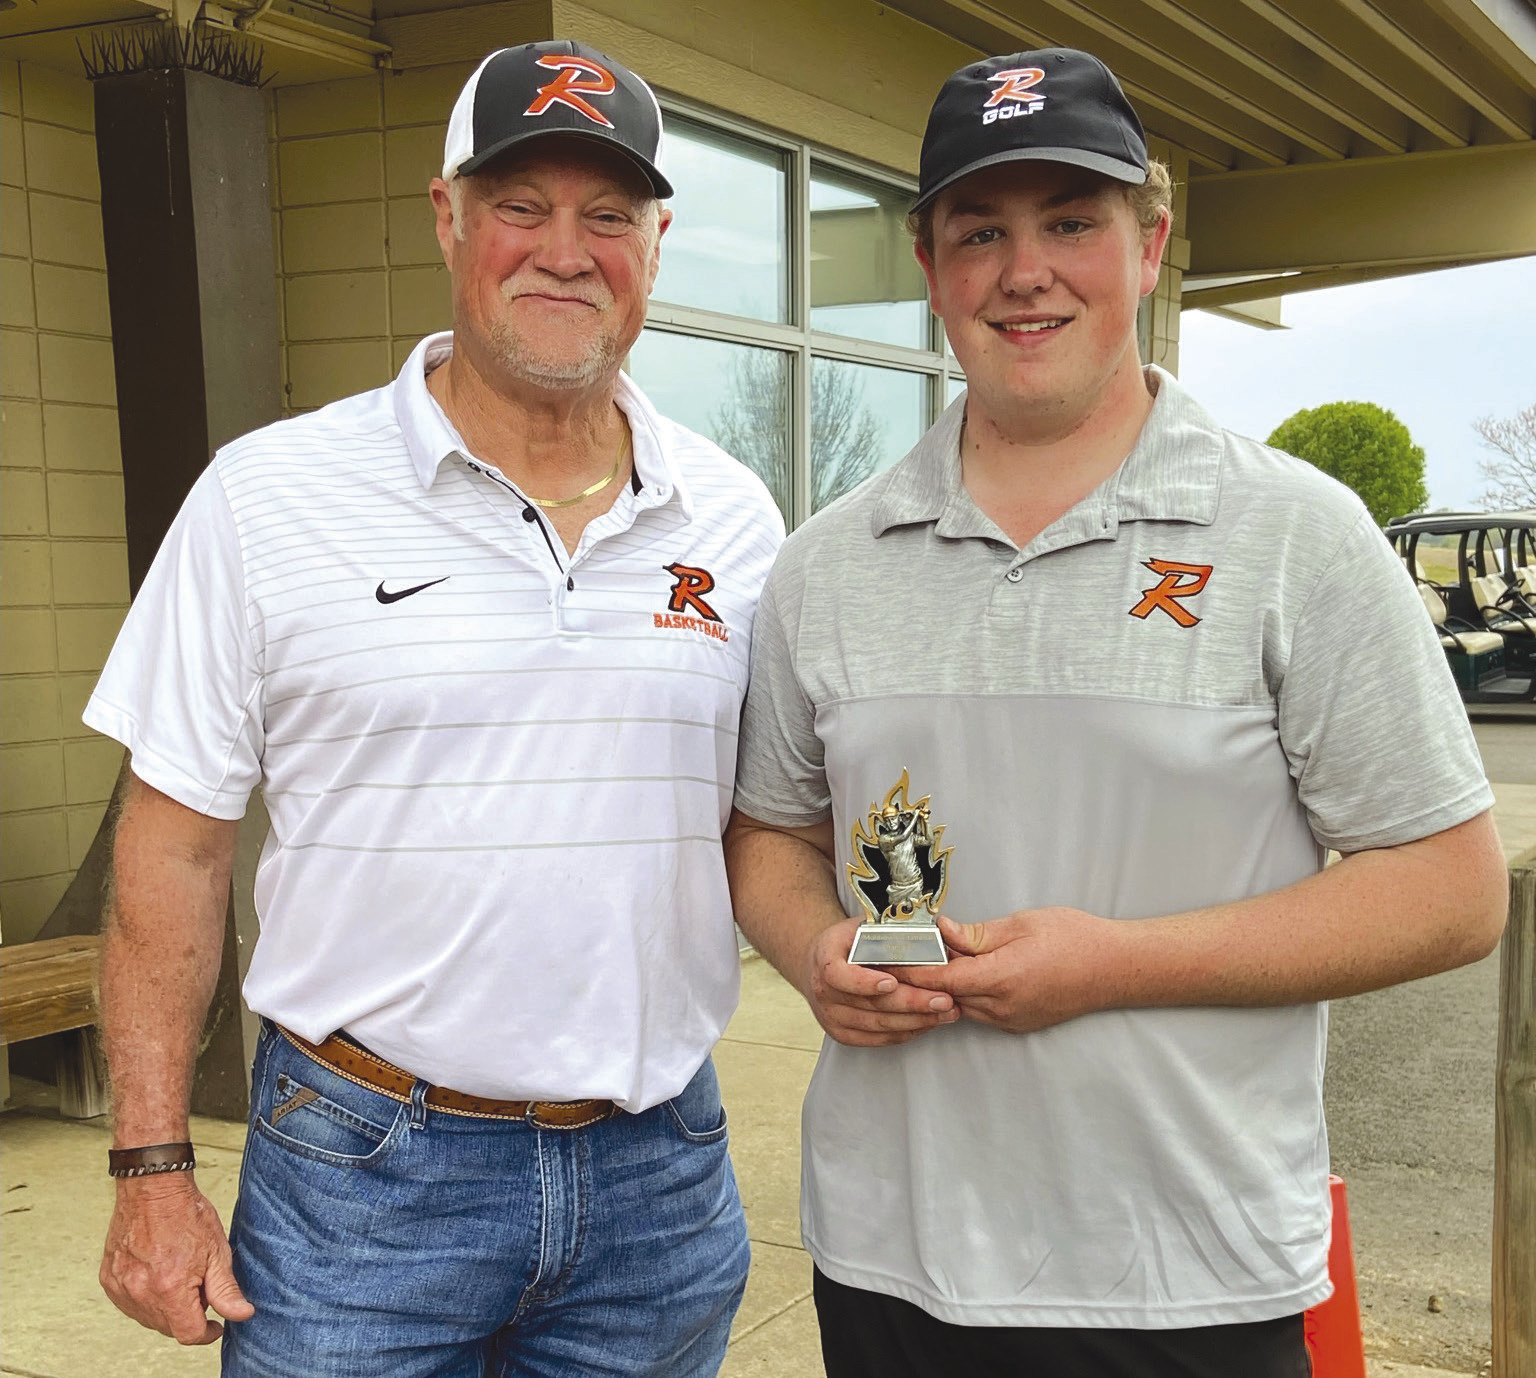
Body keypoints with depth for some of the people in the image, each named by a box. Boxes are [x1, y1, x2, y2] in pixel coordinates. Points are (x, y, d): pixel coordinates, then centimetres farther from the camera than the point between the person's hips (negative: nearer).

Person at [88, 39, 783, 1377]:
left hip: (664, 1172, 3)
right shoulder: (268, 496, -6)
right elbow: (175, 843, -3)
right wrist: (154, 1171, -5)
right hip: (363, 1177, -2)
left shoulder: (733, 517, 3)